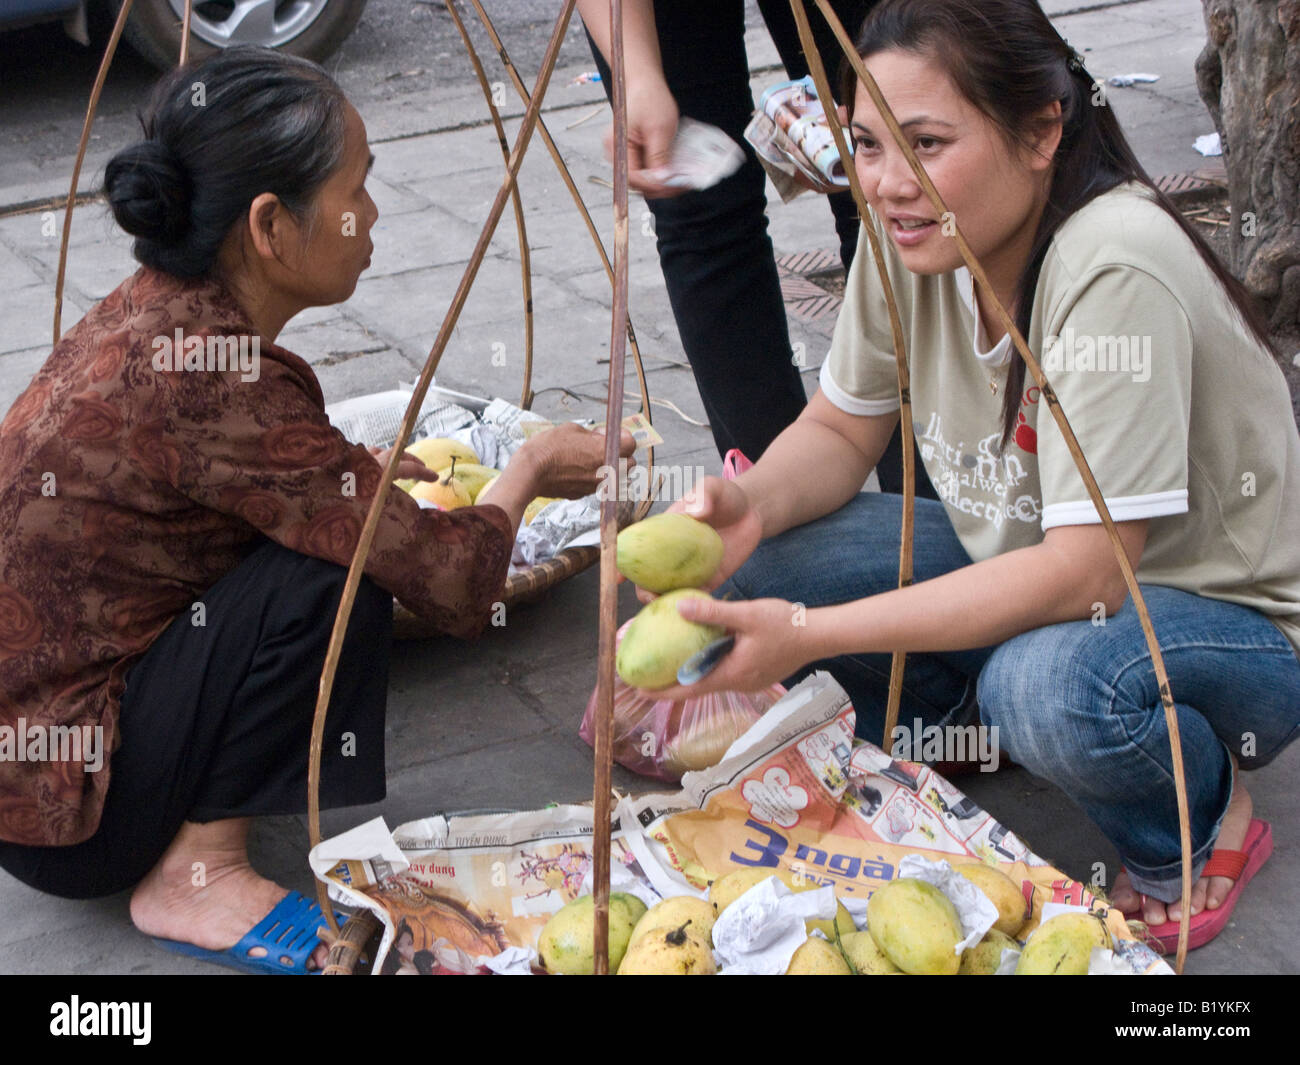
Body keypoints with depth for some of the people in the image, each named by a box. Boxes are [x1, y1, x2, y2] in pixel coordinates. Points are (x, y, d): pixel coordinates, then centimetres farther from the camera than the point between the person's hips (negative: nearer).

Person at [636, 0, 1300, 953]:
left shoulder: (1115, 264, -32)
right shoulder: (912, 237, -10)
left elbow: (1085, 573, -35)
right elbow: (841, 430, 4)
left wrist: (811, 634, -39)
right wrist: (750, 505, -20)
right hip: (1027, 567, 7)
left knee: (1054, 683, -40)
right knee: (753, 564, -12)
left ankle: (1202, 824, -6)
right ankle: (969, 727, 12)